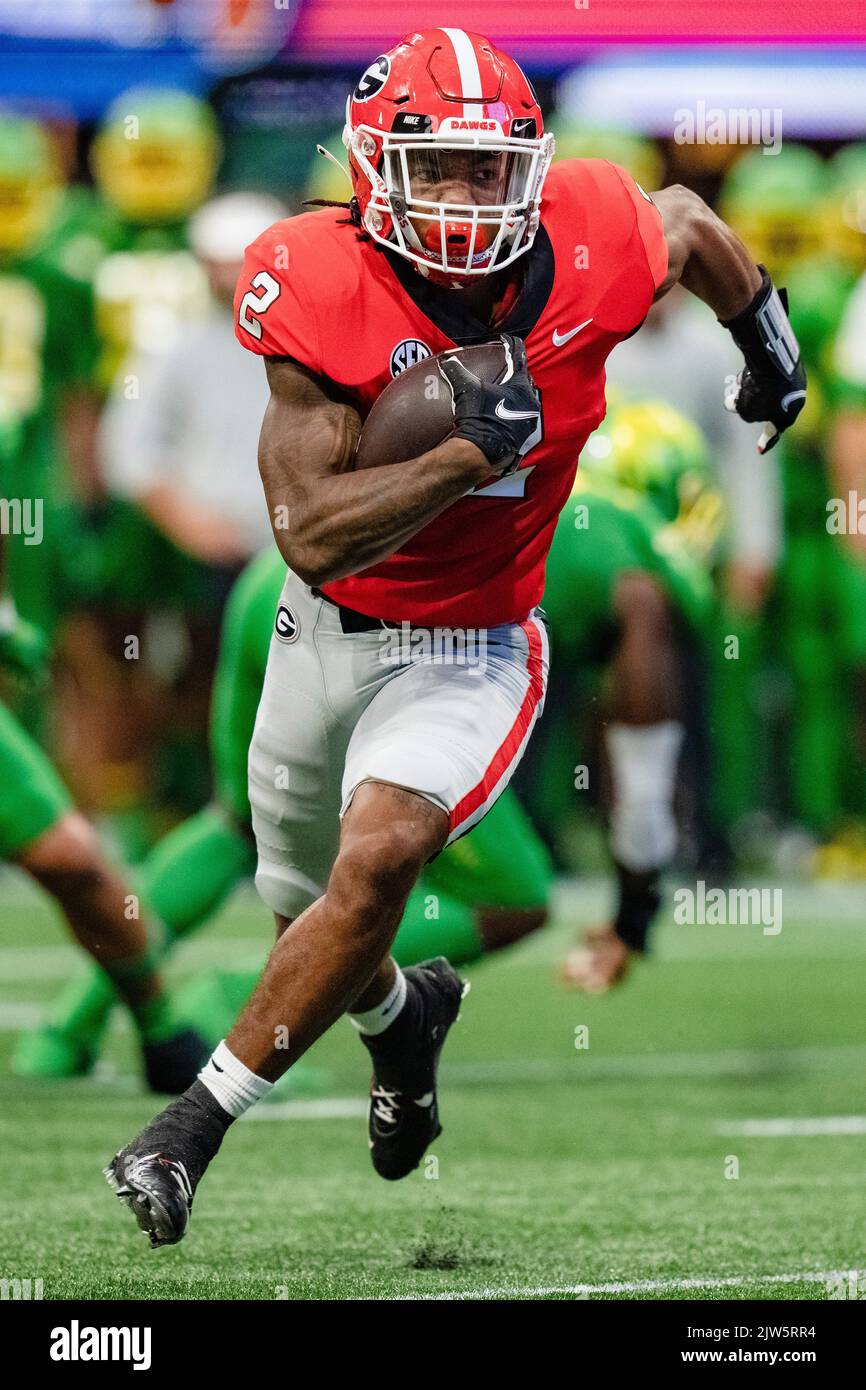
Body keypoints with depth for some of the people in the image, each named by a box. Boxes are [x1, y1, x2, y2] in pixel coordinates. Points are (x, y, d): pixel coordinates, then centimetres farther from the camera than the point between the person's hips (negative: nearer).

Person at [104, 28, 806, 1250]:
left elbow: (687, 224, 9)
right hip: (325, 633, 1)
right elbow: (311, 536, -29)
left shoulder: (588, 252, -19)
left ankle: (196, 1125, -15)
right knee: (305, 911, 19)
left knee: (377, 859, -26)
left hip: (467, 652, -1)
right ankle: (403, 1014, 55)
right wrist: (473, 449, -36)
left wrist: (769, 348, 24)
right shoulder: (321, 290, -25)